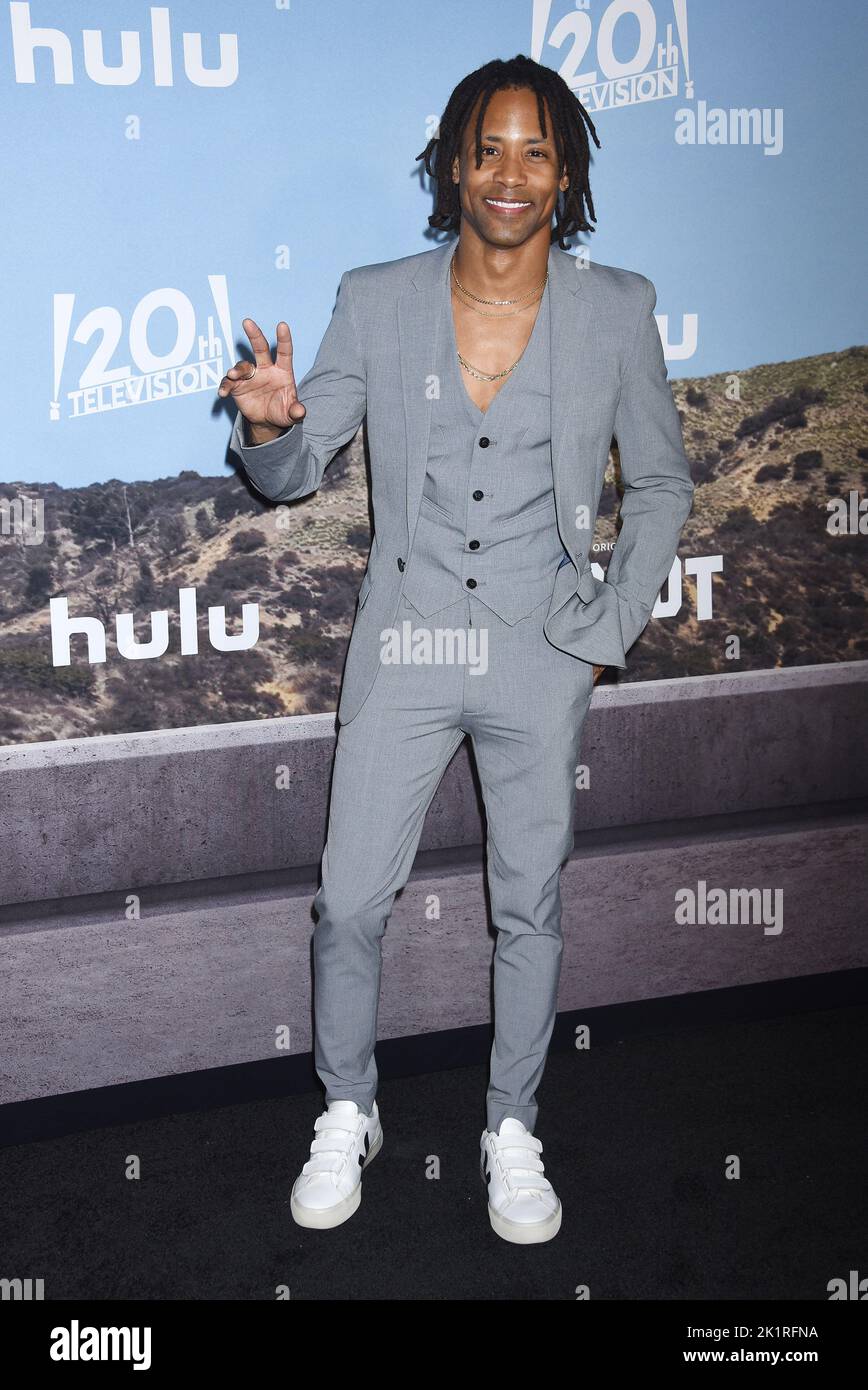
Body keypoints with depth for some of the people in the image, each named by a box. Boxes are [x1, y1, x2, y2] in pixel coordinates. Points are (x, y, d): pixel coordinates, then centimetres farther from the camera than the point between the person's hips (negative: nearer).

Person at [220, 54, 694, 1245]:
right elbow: (295, 474, 1)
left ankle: (512, 1135, 32)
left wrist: (612, 624, -2)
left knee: (532, 910, 11)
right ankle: (348, 1118, 30)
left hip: (543, 656, 0)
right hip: (402, 649, 1)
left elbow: (662, 484, 7)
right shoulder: (376, 301, -1)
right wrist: (269, 423, -22)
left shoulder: (616, 310, -1)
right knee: (351, 904, 5)